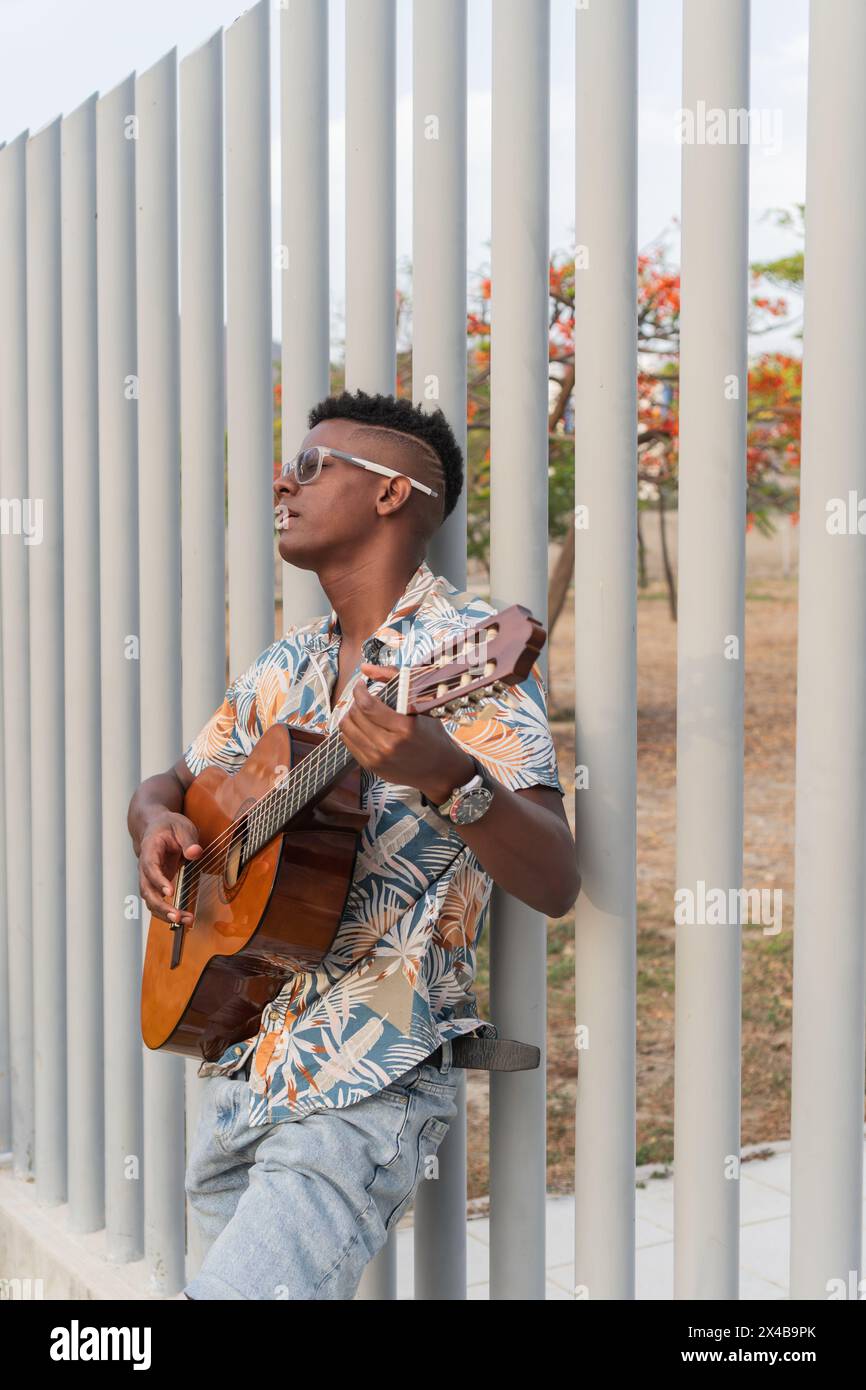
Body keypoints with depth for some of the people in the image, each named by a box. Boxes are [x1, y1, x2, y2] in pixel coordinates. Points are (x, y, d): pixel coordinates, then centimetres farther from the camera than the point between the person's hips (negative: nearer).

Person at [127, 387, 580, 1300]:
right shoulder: (284, 667, 12)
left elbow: (555, 883, -21)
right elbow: (174, 782, 24)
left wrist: (444, 777, -40)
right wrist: (156, 822, 0)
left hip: (358, 1095, -7)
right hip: (233, 1067, 7)